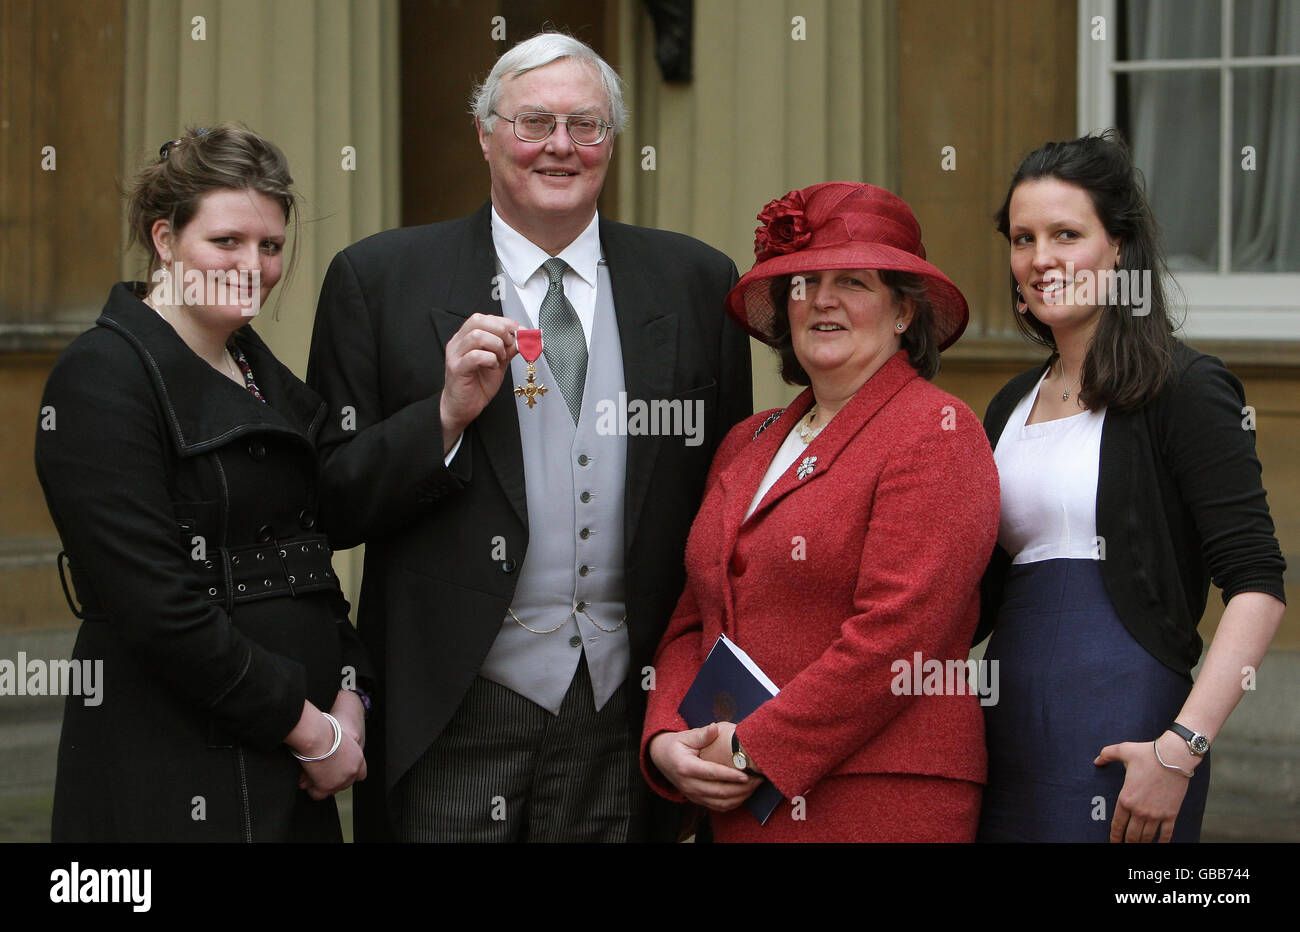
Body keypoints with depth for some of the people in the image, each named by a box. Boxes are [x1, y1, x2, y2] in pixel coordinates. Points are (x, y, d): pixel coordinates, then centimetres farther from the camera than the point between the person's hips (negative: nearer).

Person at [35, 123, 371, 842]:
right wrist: (312, 731, -15)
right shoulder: (103, 376, -11)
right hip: (172, 777, -8)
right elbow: (158, 607, -19)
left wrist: (347, 696, 1)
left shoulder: (265, 375, 14)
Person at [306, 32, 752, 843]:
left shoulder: (696, 283, 8)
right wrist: (447, 415, -14)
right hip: (454, 713, -2)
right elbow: (326, 503, 0)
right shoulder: (378, 281, 2)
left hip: (625, 712, 2)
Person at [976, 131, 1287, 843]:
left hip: (1122, 730, -6)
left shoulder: (1183, 389, -6)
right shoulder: (1013, 405, 16)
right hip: (1009, 730, 6)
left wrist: (1182, 745, -22)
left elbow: (1257, 587, -13)